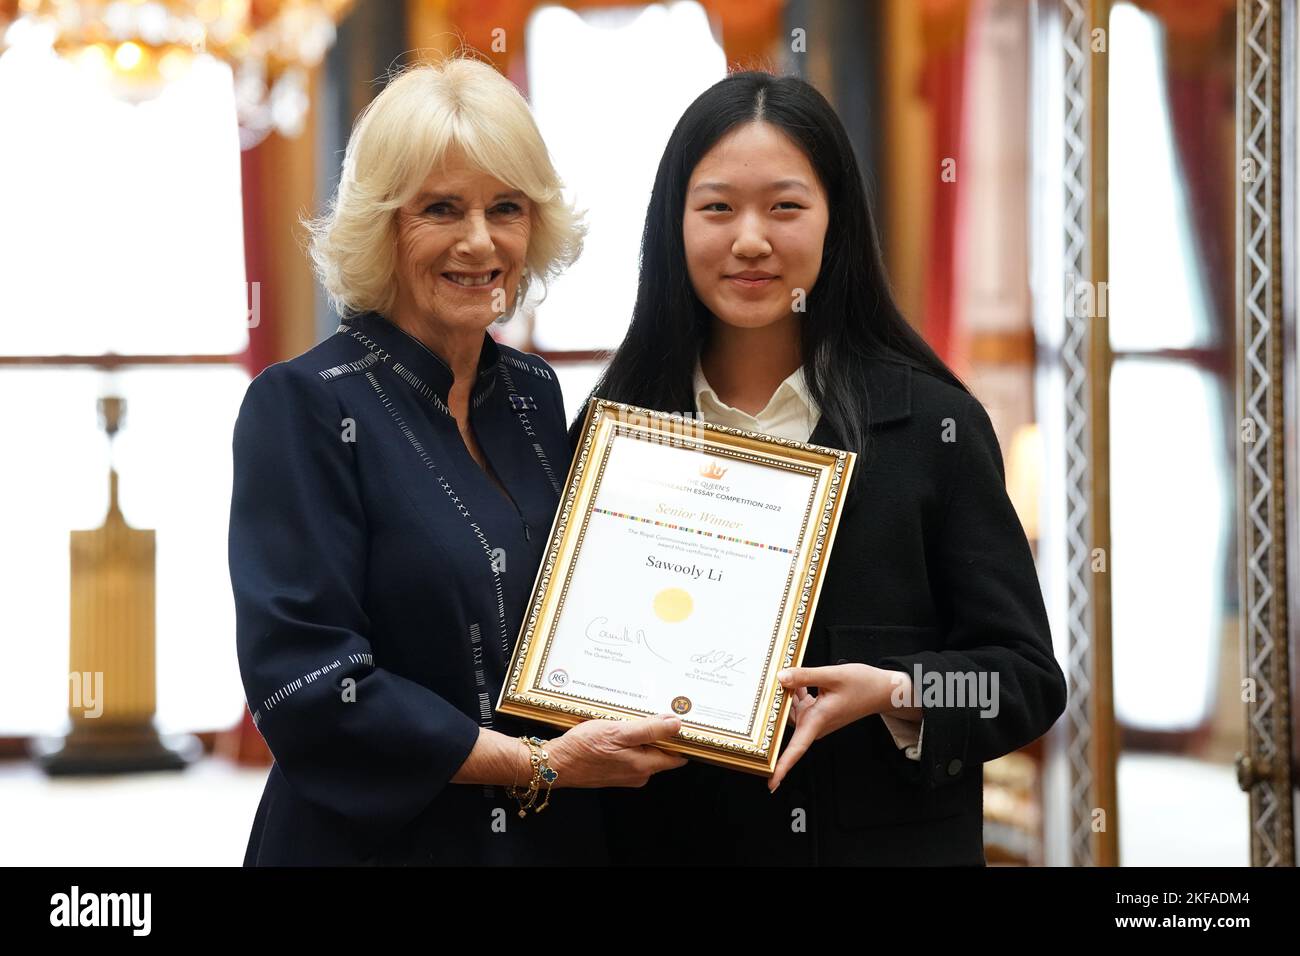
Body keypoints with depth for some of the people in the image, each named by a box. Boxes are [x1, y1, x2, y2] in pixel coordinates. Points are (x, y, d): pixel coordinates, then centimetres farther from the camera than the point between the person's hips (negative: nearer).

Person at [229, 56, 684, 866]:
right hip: (375, 837, -6)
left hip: (556, 835, 6)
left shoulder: (534, 394, 6)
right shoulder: (304, 406, -13)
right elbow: (306, 686, -19)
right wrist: (539, 764, -19)